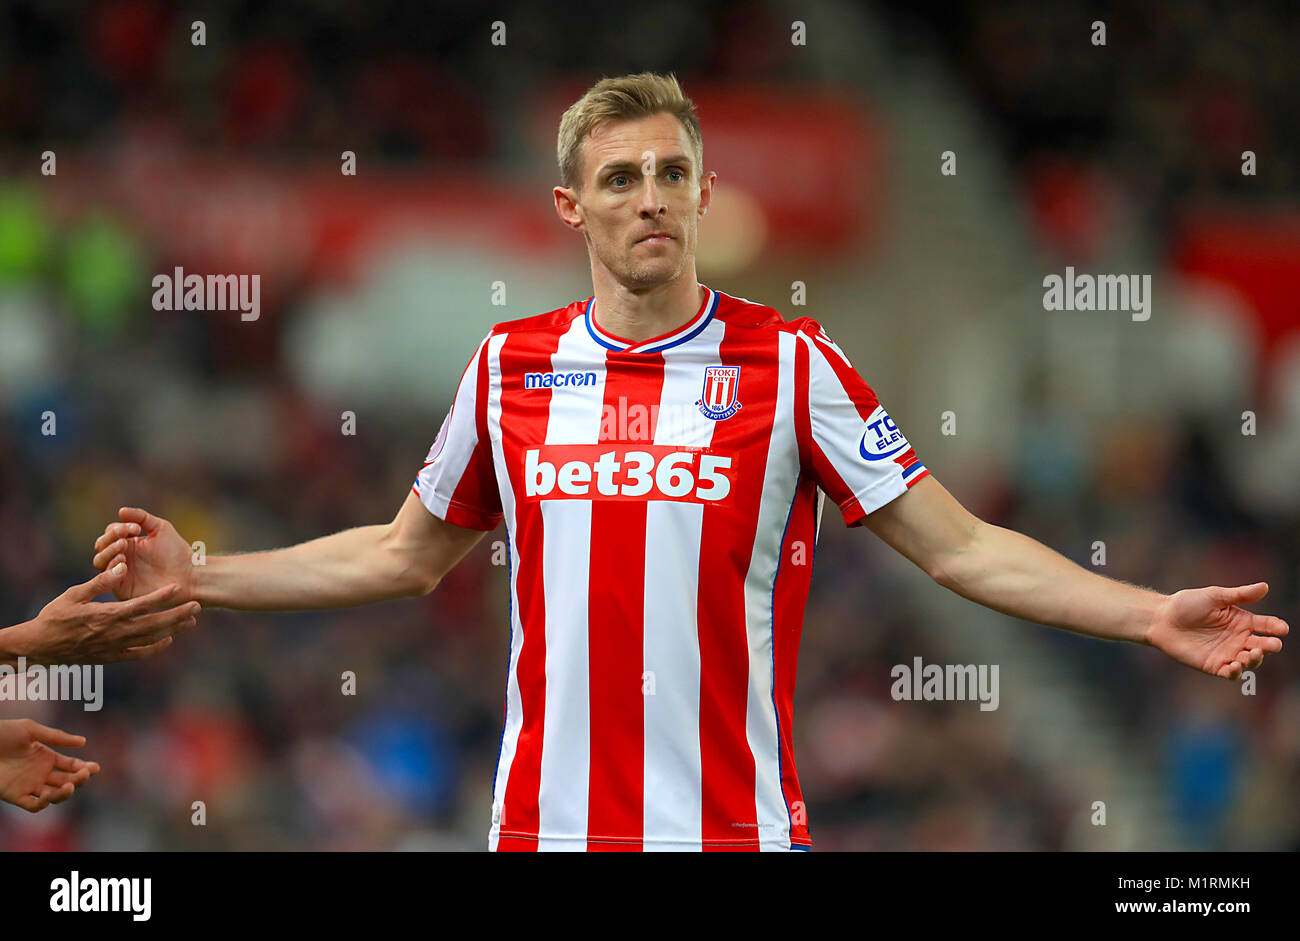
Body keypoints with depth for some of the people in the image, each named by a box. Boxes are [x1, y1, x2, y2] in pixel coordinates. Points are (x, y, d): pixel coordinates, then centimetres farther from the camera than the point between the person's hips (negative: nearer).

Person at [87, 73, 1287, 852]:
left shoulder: (793, 365, 0)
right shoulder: (507, 367, 8)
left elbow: (961, 548, 1)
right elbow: (406, 556, 22)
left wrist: (1147, 614, -10)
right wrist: (198, 576, 17)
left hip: (737, 823, -2)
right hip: (549, 822, 2)